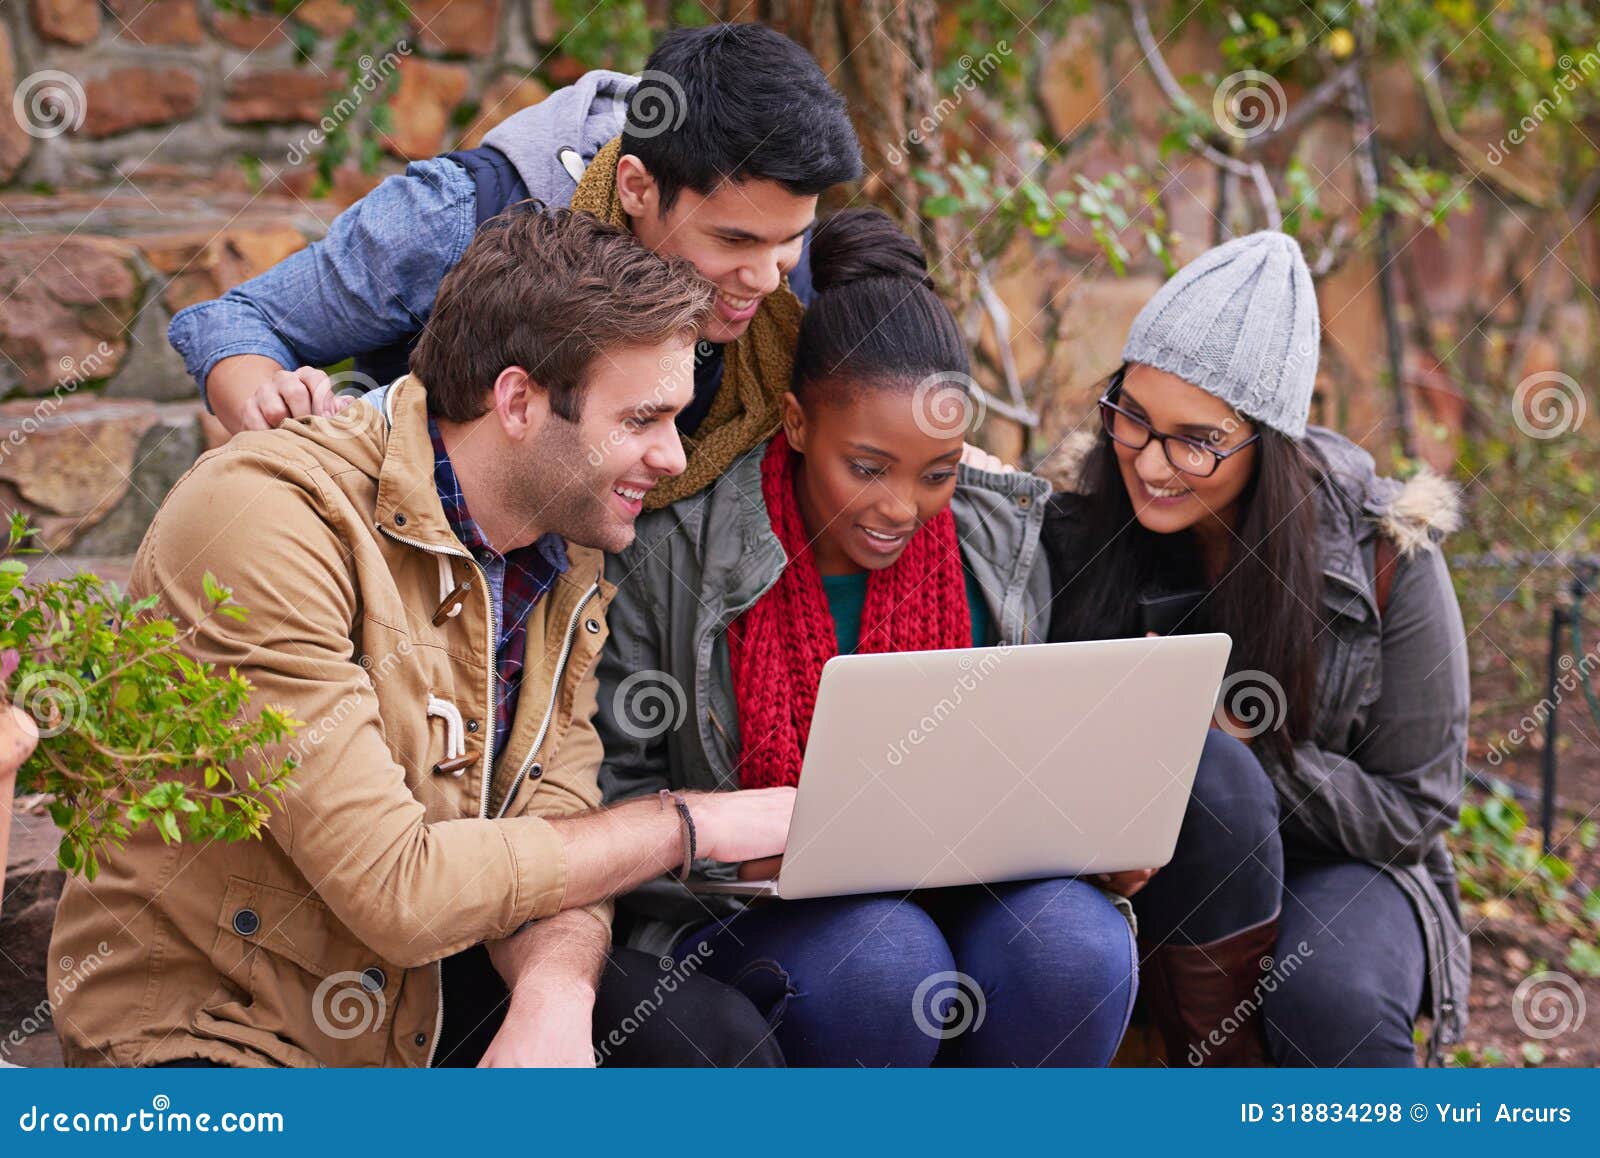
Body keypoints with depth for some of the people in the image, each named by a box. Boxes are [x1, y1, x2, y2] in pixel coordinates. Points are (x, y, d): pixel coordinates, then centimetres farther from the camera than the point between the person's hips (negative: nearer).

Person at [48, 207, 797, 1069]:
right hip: (207, 1024, -7)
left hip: (421, 994, 7)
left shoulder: (569, 558, 3)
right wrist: (687, 825, -18)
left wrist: (554, 996, -28)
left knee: (717, 1040, -17)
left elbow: (554, 828, -4)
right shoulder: (268, 520, -23)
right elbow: (396, 887, -28)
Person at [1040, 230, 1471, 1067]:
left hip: (1340, 867, -1)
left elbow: (1413, 808, -7)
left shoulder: (1383, 553, -13)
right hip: (1167, 877, 2)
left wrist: (1240, 742, -22)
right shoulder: (1078, 528, -8)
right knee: (1213, 776, -33)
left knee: (1332, 1003, -36)